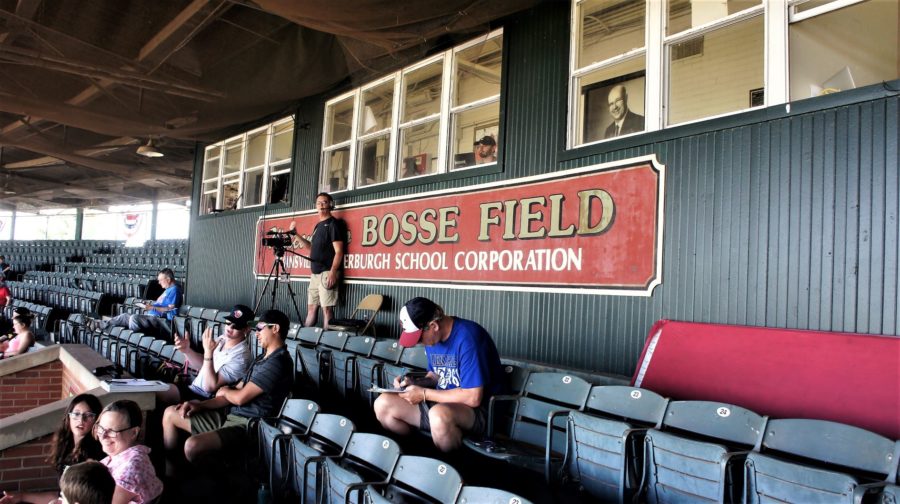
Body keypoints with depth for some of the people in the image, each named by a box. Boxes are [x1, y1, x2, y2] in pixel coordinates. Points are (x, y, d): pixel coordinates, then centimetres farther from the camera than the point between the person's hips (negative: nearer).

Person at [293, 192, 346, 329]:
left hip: (327, 273, -9)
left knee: (327, 308, -9)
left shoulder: (333, 223, -6)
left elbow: (339, 251, -13)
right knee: (311, 307, 12)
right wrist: (296, 235, 18)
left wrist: (332, 273, -21)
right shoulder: (318, 225, 19)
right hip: (315, 273, 9)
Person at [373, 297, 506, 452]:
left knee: (439, 415, -40)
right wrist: (415, 384, -3)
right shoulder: (432, 337, 3)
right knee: (383, 404, -4)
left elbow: (473, 398, -25)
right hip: (442, 404, 8)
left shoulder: (467, 338, -23)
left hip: (479, 409, -8)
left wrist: (423, 394, -18)